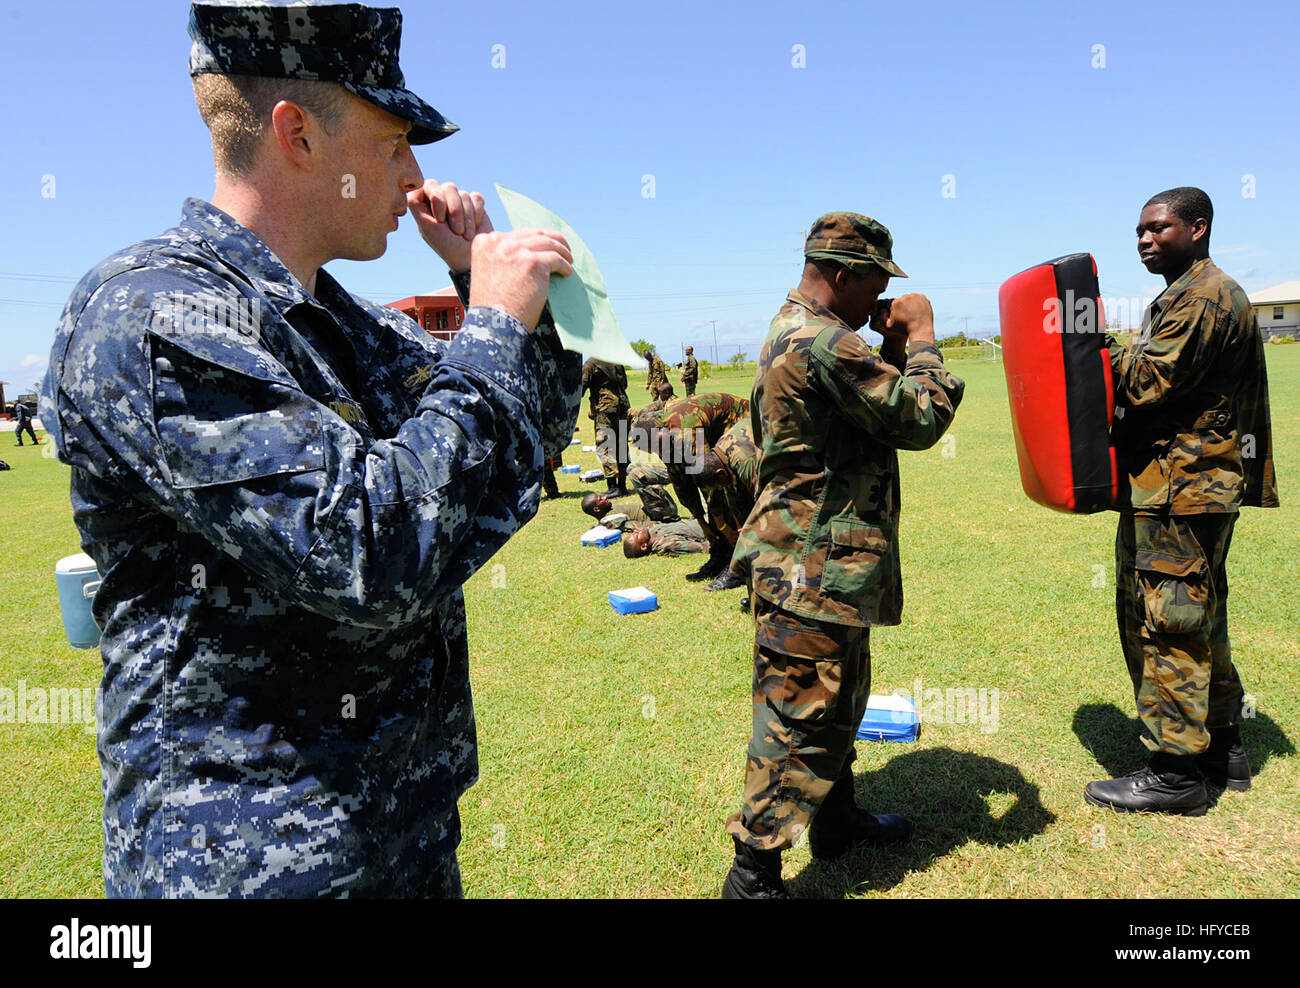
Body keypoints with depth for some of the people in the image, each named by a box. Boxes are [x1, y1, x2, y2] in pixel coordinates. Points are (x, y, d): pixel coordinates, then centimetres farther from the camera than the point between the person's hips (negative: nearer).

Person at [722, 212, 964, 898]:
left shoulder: (792, 331, 15)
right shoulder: (825, 343, -20)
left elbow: (877, 410, 21)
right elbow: (921, 419, -16)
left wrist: (896, 348, 8)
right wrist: (920, 339, -3)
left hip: (823, 559, 11)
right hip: (815, 565, -11)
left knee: (838, 700, 23)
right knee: (799, 715, -2)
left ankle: (837, 820, 40)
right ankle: (754, 872, 9)